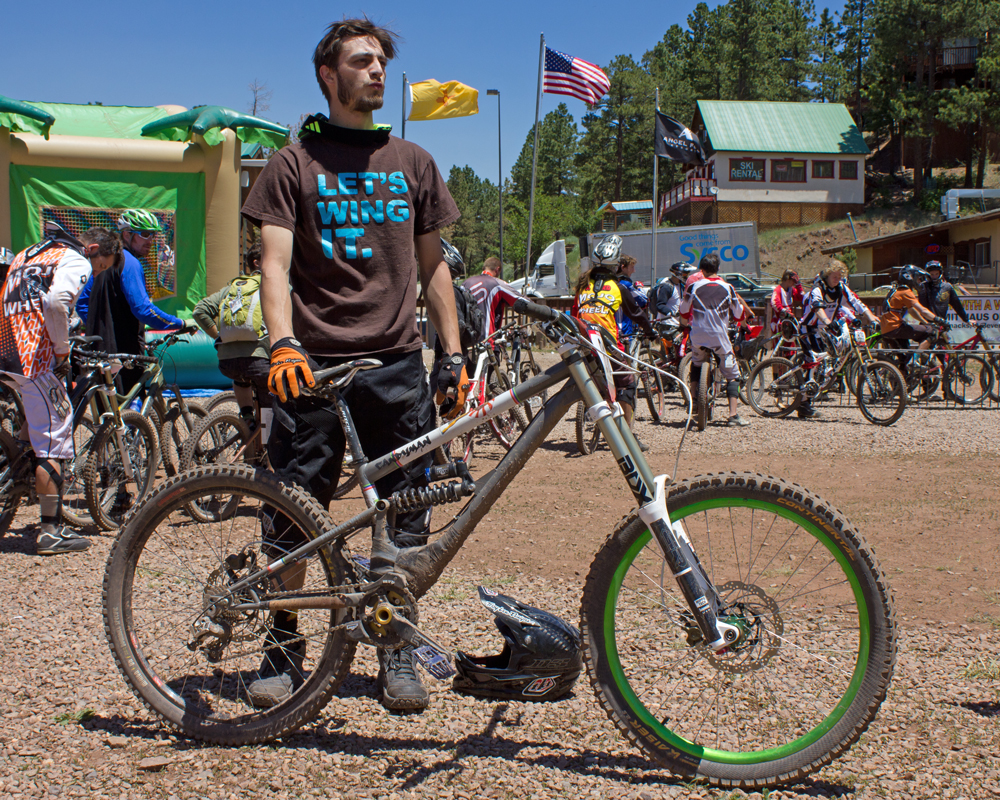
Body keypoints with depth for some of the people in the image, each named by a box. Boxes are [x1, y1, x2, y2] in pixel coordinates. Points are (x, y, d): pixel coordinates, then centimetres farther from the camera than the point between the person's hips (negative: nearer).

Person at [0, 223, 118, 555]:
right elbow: (55, 302, -23)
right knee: (52, 441, -4)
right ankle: (50, 532, -2)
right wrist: (63, 350, -12)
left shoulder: (30, 253, 25)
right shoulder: (77, 262, -3)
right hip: (35, 357, -9)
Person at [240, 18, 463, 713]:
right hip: (314, 364, -2)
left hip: (397, 362, 2)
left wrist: (454, 354, 9)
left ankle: (396, 648, 17)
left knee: (406, 513, 2)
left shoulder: (413, 163, 15)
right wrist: (283, 343, -21)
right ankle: (285, 641, 19)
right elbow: (275, 263, -4)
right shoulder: (296, 162, 6)